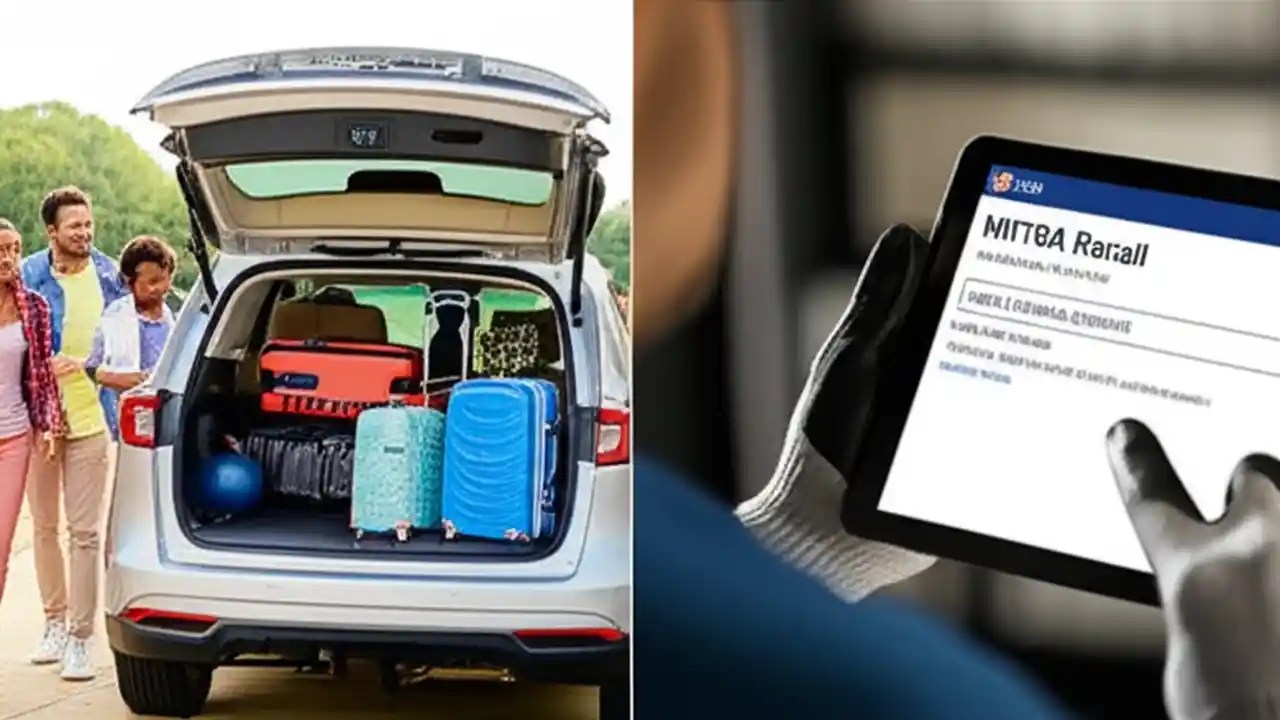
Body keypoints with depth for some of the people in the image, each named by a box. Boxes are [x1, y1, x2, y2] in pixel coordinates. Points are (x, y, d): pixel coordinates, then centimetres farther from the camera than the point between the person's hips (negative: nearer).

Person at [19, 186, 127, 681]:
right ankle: (55, 622, 27)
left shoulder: (108, 276, 2)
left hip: (90, 419, -1)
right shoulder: (28, 277, -3)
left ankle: (79, 639, 0)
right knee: (44, 527, 11)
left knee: (84, 532, -4)